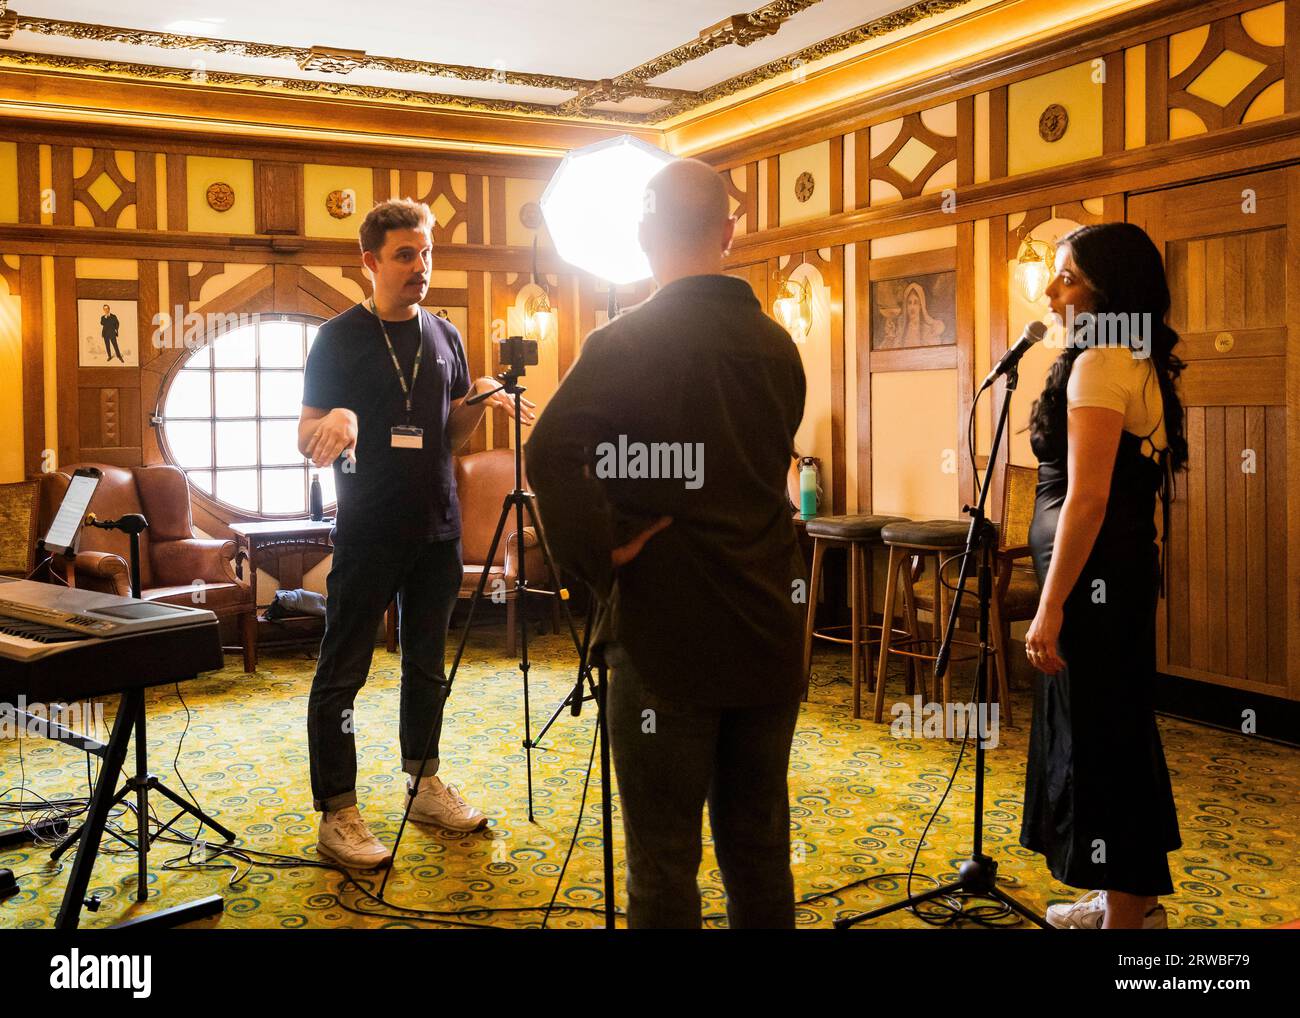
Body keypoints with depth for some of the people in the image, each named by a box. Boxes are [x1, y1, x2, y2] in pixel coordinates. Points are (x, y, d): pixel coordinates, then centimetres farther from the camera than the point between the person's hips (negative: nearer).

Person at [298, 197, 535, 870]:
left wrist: (481, 402, -5)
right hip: (367, 531, -5)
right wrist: (336, 420, -27)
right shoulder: (340, 339, -4)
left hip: (436, 529, 5)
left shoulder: (444, 336, 11)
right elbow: (306, 439, -5)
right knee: (341, 674, -1)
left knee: (427, 664, 14)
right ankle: (336, 815, 6)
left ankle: (424, 784, 28)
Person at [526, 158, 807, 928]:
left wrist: (601, 557, -15)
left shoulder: (626, 343, -10)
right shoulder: (778, 345, 9)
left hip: (667, 632, -5)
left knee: (665, 858, 5)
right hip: (769, 631, 6)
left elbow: (552, 454, -25)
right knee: (760, 846, 16)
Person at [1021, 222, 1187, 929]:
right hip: (1128, 563, 10)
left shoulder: (1098, 364, -16)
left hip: (1093, 572, -10)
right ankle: (1133, 897, 30)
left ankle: (1124, 914, 11)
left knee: (1094, 734, 0)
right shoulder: (1141, 364, 14)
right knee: (1120, 727, 17)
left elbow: (1086, 497, -22)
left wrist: (1051, 609, -21)